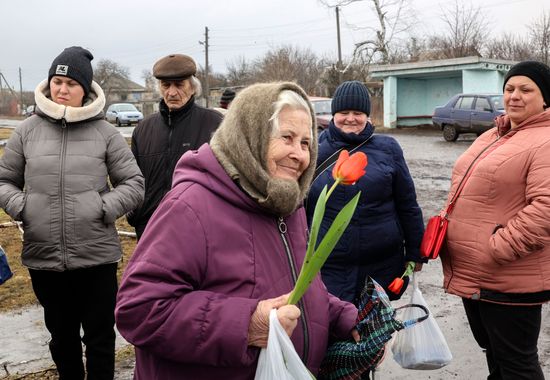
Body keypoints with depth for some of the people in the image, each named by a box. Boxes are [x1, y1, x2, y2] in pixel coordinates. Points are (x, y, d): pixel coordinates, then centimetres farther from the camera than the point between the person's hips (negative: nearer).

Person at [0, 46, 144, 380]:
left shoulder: (105, 132, -2)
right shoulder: (27, 130, 4)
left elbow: (133, 184, 1)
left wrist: (104, 208, -14)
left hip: (96, 256, -2)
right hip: (43, 257, 3)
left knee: (100, 339, 11)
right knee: (62, 336, 20)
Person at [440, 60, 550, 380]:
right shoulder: (492, 136, 15)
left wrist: (496, 250, -25)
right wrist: (445, 229, 11)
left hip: (509, 281, -9)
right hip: (472, 274, 9)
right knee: (494, 354, 24)